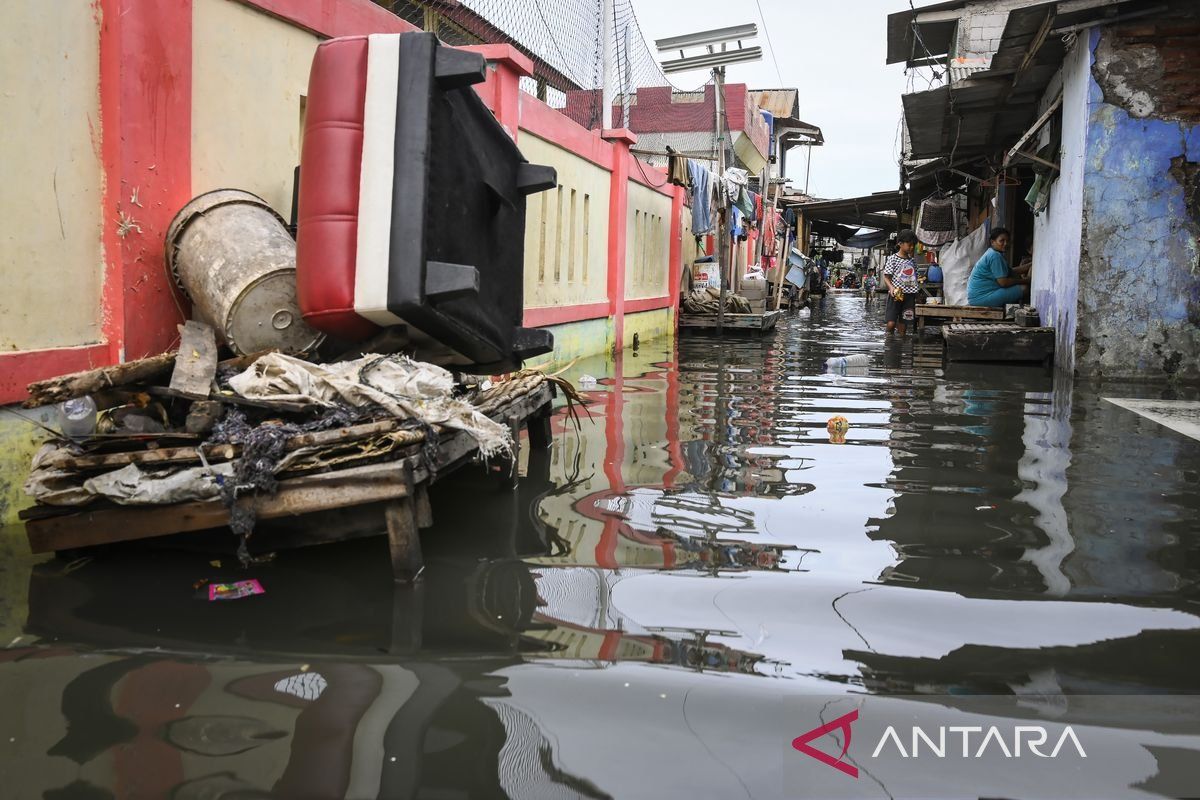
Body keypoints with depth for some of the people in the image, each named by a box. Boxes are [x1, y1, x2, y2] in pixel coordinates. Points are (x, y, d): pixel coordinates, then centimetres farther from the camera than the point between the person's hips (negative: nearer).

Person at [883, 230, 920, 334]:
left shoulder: (912, 260, 12)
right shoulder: (893, 258, -3)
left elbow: (914, 278, 20)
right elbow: (886, 277, -5)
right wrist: (891, 287, -22)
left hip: (909, 295, 5)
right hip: (896, 295, -5)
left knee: (903, 325, 6)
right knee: (891, 323, -14)